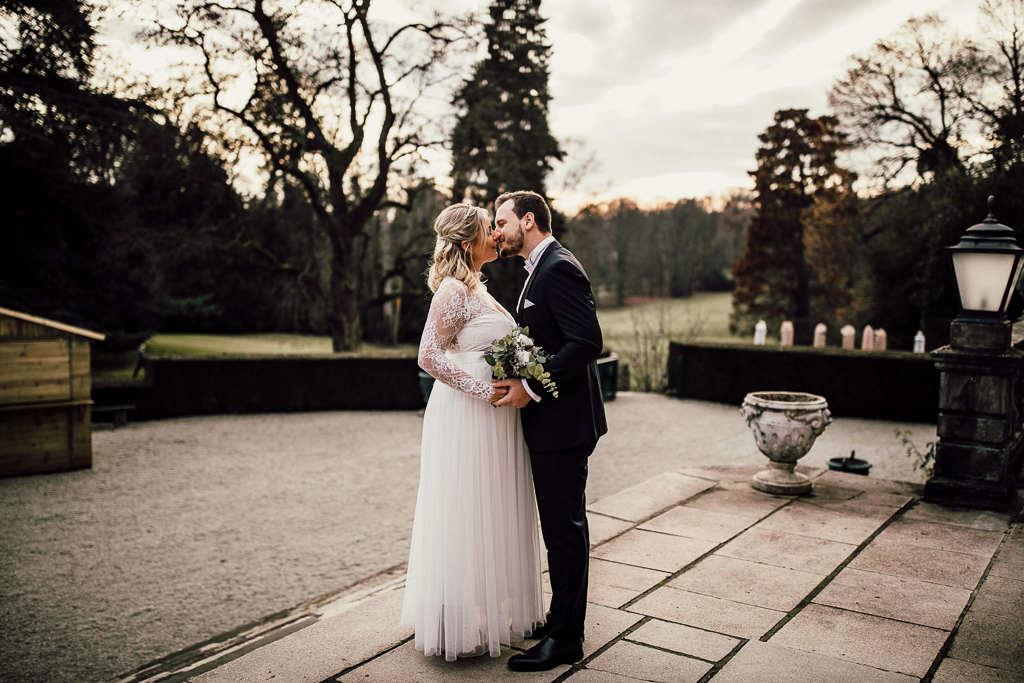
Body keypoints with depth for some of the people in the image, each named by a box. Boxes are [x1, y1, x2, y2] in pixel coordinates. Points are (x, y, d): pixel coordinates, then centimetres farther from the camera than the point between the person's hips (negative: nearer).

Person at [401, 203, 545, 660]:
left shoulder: (475, 288, 15)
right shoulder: (454, 289, -14)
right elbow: (430, 357, -19)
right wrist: (484, 388, -20)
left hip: (492, 416, 10)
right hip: (465, 416, -10)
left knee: (491, 516, 16)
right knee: (466, 517, 0)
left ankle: (492, 612, 30)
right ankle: (461, 627, 15)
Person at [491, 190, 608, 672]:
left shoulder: (559, 268, -15)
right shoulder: (543, 269, 17)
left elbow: (587, 342, -24)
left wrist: (532, 389, -22)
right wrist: (517, 376, 7)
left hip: (562, 421, -10)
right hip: (549, 420, 10)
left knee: (564, 529, 0)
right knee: (563, 527, 18)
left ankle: (565, 639, 13)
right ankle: (565, 619, 32)